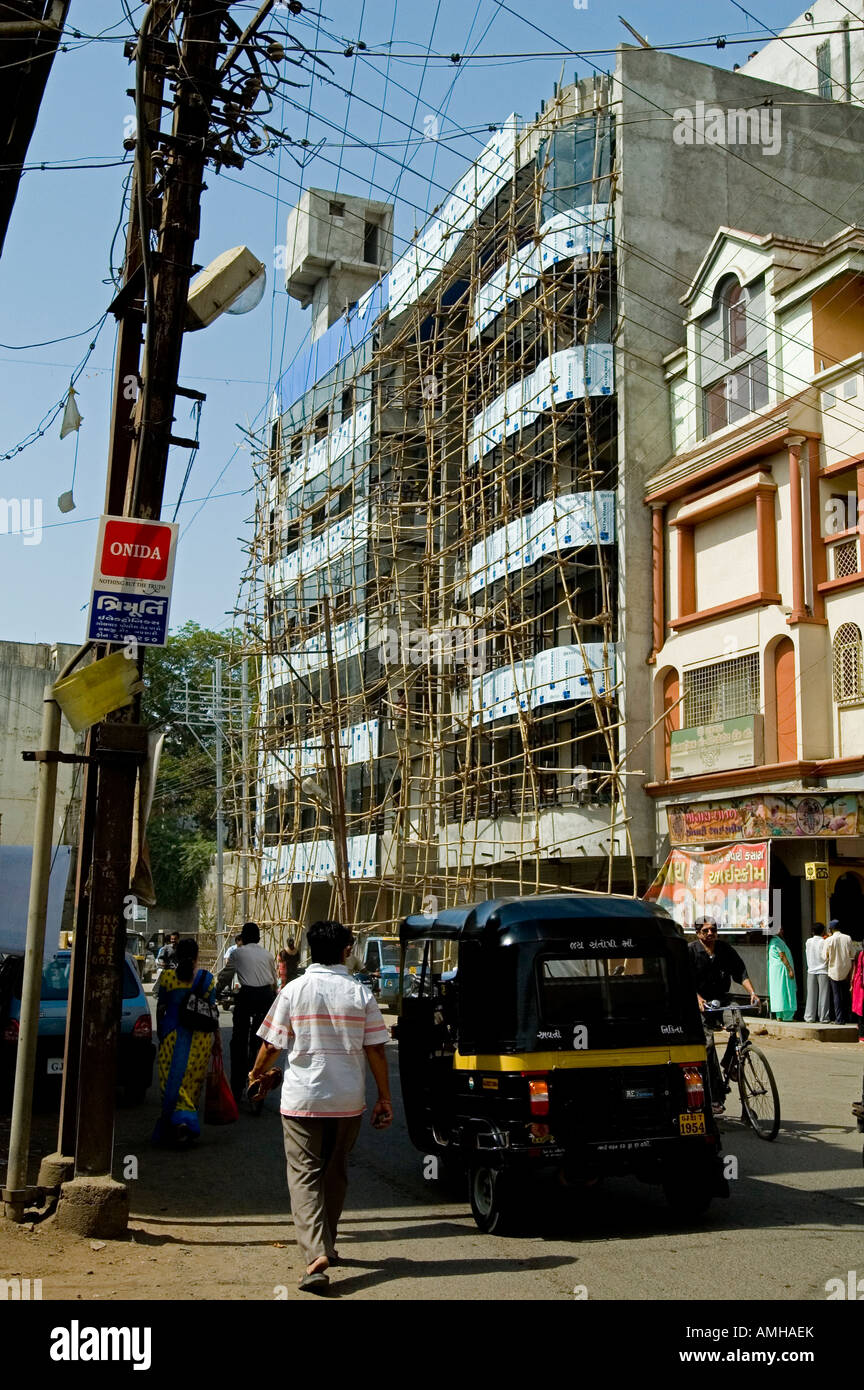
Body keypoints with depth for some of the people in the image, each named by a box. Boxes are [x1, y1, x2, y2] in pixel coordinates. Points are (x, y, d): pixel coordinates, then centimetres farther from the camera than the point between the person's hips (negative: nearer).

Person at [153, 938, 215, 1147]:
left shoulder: (167, 976, -4)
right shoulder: (207, 978, -4)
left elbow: (160, 1008, 3)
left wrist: (160, 1031, 17)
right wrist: (216, 1039, 7)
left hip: (173, 1035, -1)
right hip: (200, 1036, 1)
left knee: (173, 1080, 4)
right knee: (192, 1081, 11)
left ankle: (179, 1121, -12)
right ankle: (188, 1119, 13)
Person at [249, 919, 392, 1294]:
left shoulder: (294, 990, -6)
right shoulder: (360, 993, -3)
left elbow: (272, 1045, -2)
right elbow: (376, 1051, -3)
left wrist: (257, 1073, 18)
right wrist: (384, 1098, 7)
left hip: (301, 1099, -2)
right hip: (347, 1100, 2)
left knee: (304, 1175, -1)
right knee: (335, 1173, 18)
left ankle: (316, 1252, -17)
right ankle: (326, 1245, 31)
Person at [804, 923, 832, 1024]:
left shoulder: (808, 942, 2)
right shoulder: (824, 942, -10)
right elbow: (826, 956, -9)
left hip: (811, 971, 3)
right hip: (823, 971, -3)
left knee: (811, 995, 7)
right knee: (823, 994, 1)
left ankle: (810, 1017, 6)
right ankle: (824, 1017, 0)